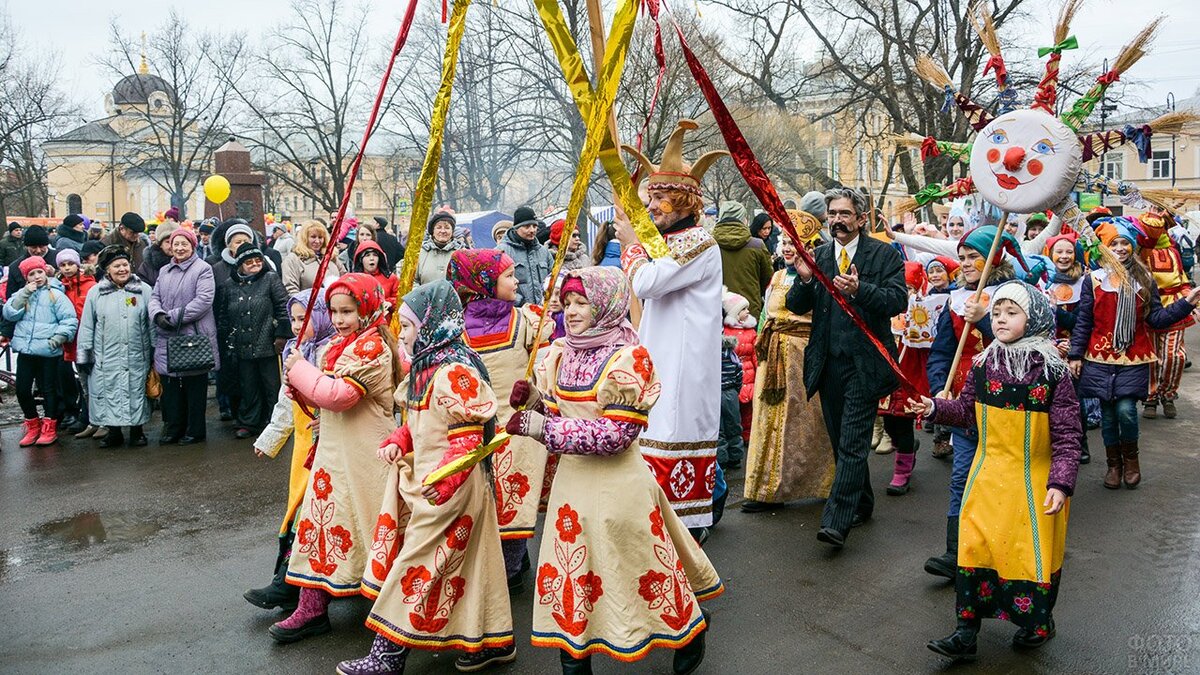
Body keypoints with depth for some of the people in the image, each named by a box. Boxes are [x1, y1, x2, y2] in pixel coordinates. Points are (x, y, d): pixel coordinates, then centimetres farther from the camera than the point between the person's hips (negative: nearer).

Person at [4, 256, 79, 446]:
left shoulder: (55, 294, -2)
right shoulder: (22, 294, 12)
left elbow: (70, 320, -7)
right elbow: (9, 314, 0)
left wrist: (59, 337, -19)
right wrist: (24, 295, -8)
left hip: (48, 352, -4)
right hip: (25, 350, 4)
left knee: (48, 389, 4)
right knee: (22, 390, 6)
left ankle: (49, 429, 15)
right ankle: (33, 426, 23)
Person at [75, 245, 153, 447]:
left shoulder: (144, 290, 3)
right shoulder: (96, 292, 4)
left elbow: (152, 323, 7)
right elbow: (86, 326, 6)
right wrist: (84, 355, 3)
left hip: (137, 357, 0)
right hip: (106, 358, 0)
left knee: (137, 392, 7)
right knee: (108, 393, 4)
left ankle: (137, 430, 21)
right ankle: (113, 431, 18)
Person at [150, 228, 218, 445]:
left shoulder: (202, 269, -5)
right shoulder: (164, 271, 17)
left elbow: (203, 301, -15)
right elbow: (154, 297, 13)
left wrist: (173, 317, -17)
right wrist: (158, 314, -10)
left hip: (194, 338, -6)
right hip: (167, 338, 6)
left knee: (194, 385, 2)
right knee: (170, 385, 10)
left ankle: (194, 431, 11)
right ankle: (172, 428, 21)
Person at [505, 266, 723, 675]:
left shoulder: (627, 357, -16)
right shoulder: (562, 355, 4)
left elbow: (617, 433, -22)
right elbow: (557, 416, 10)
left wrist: (541, 427, -23)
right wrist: (533, 400, -11)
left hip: (616, 483, -6)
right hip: (572, 478, 6)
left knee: (639, 570, 11)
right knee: (569, 575, 10)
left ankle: (691, 630, 39)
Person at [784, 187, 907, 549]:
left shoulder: (885, 255, 0)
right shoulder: (818, 256, 11)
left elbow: (898, 301, -12)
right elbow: (796, 306, 5)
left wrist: (859, 289, -27)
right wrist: (804, 279, -16)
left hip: (863, 363, -5)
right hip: (827, 363, 5)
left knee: (852, 443, -9)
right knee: (841, 441, 14)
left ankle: (836, 522, -11)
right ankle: (862, 505, 32)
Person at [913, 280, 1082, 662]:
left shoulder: (1052, 372, -13)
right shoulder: (983, 366, -1)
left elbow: (1067, 433, -11)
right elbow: (967, 411, 11)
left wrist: (1061, 482, -17)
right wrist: (936, 408, -7)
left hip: (1034, 482, -3)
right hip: (988, 476, 3)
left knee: (1034, 551, 10)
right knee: (973, 546, 2)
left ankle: (1038, 622, 37)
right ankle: (966, 632, 12)